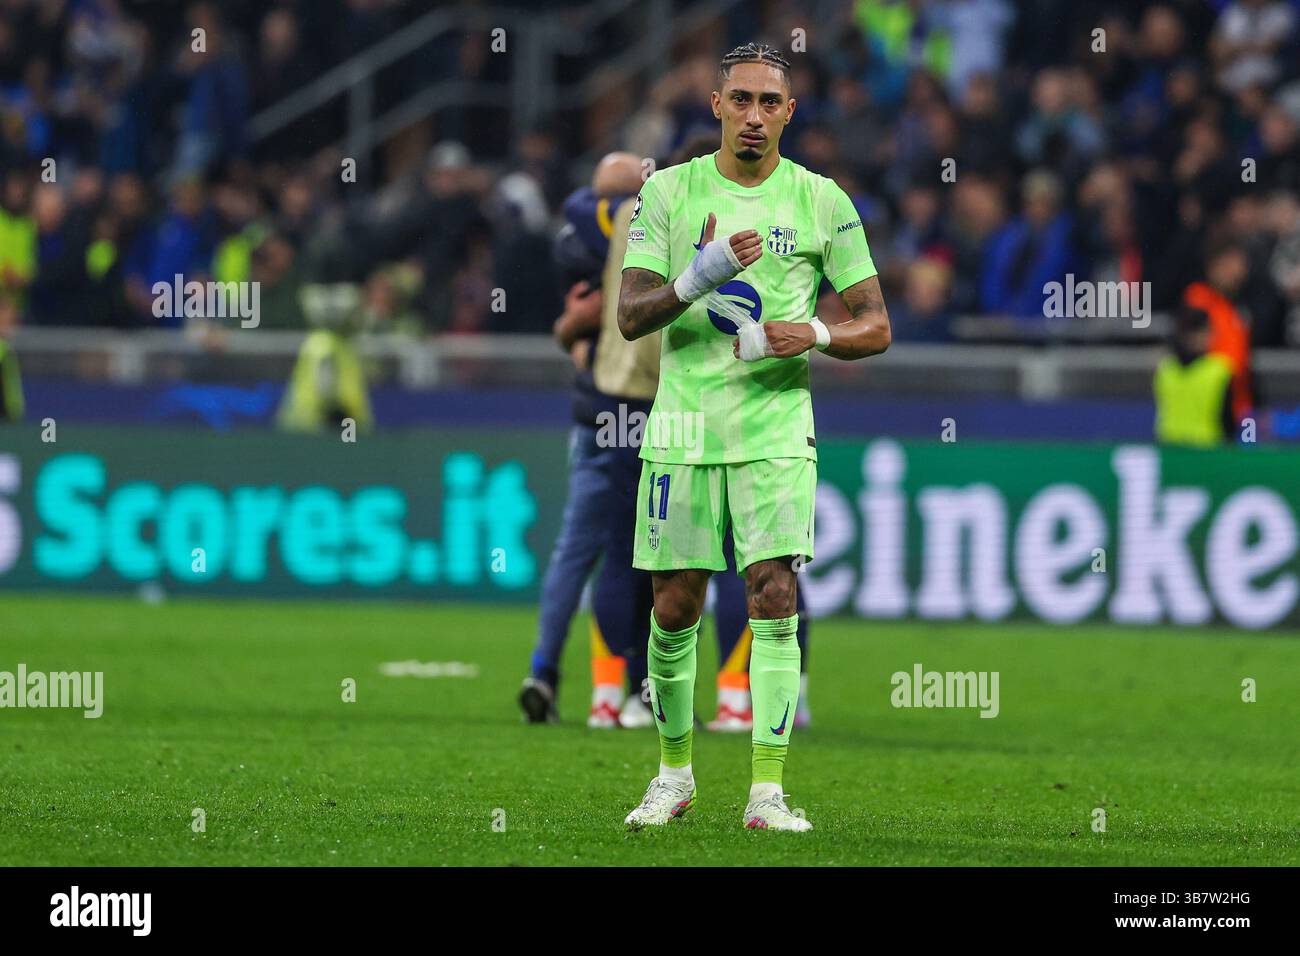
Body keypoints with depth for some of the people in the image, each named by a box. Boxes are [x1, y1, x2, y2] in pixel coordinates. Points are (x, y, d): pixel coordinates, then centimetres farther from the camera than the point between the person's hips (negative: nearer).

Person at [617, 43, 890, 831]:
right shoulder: (668, 192, 4)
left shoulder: (822, 202, 3)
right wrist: (698, 277, -21)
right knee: (675, 607, 4)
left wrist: (815, 335, -15)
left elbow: (876, 327, 6)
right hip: (683, 430, 1)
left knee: (775, 597, -12)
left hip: (777, 427, -1)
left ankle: (767, 790, -12)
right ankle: (675, 773, 23)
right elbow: (631, 316, -3)